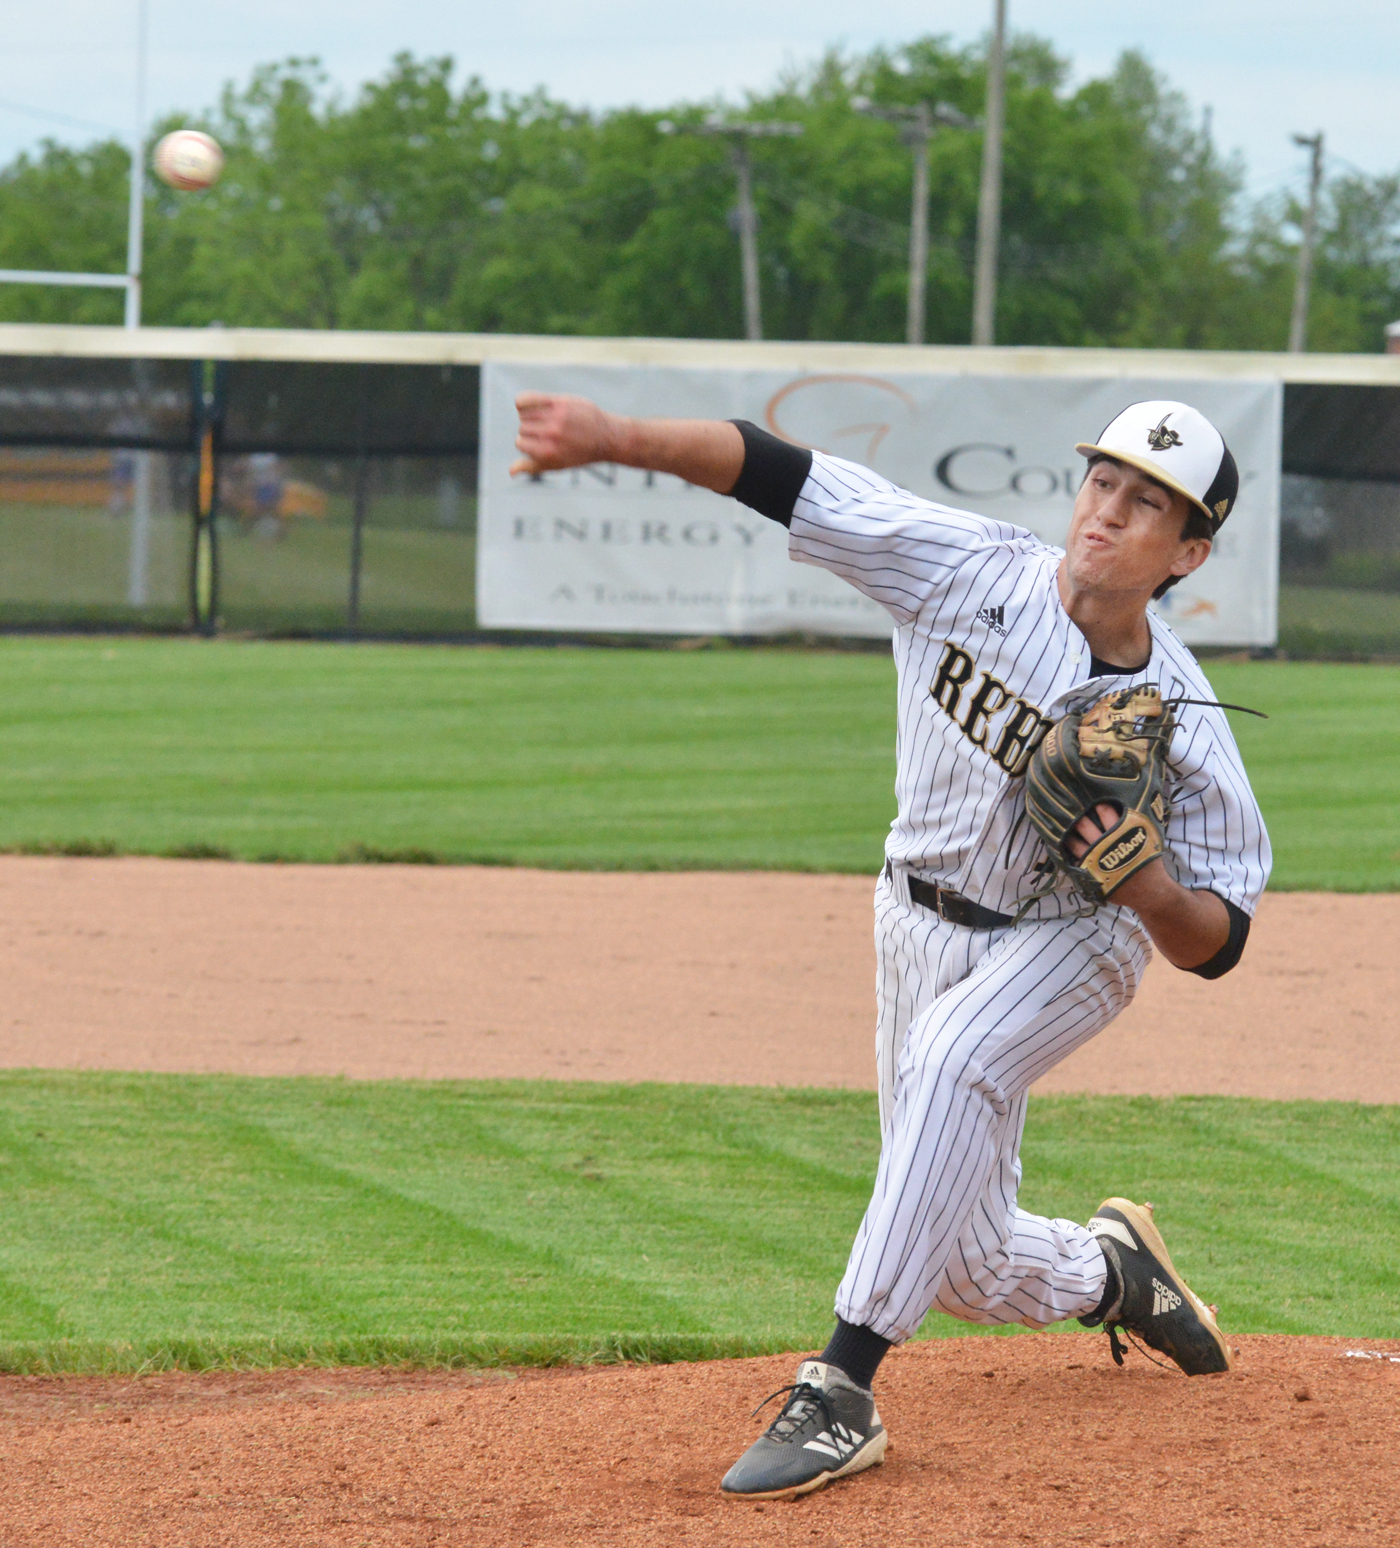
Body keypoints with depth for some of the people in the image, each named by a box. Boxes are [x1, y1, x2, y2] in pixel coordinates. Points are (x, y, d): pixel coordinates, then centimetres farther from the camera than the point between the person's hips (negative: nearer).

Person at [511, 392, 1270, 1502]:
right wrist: (620, 440, -37)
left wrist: (1142, 881, -37)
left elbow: (1216, 945, -16)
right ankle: (1111, 1274, 44)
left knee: (951, 1061, -37)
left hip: (1074, 943, -3)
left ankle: (844, 1393, -38)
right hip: (924, 921, 3)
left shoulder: (1180, 724, -22)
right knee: (967, 1267, 7)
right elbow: (782, 476, -25)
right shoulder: (970, 569, -20)